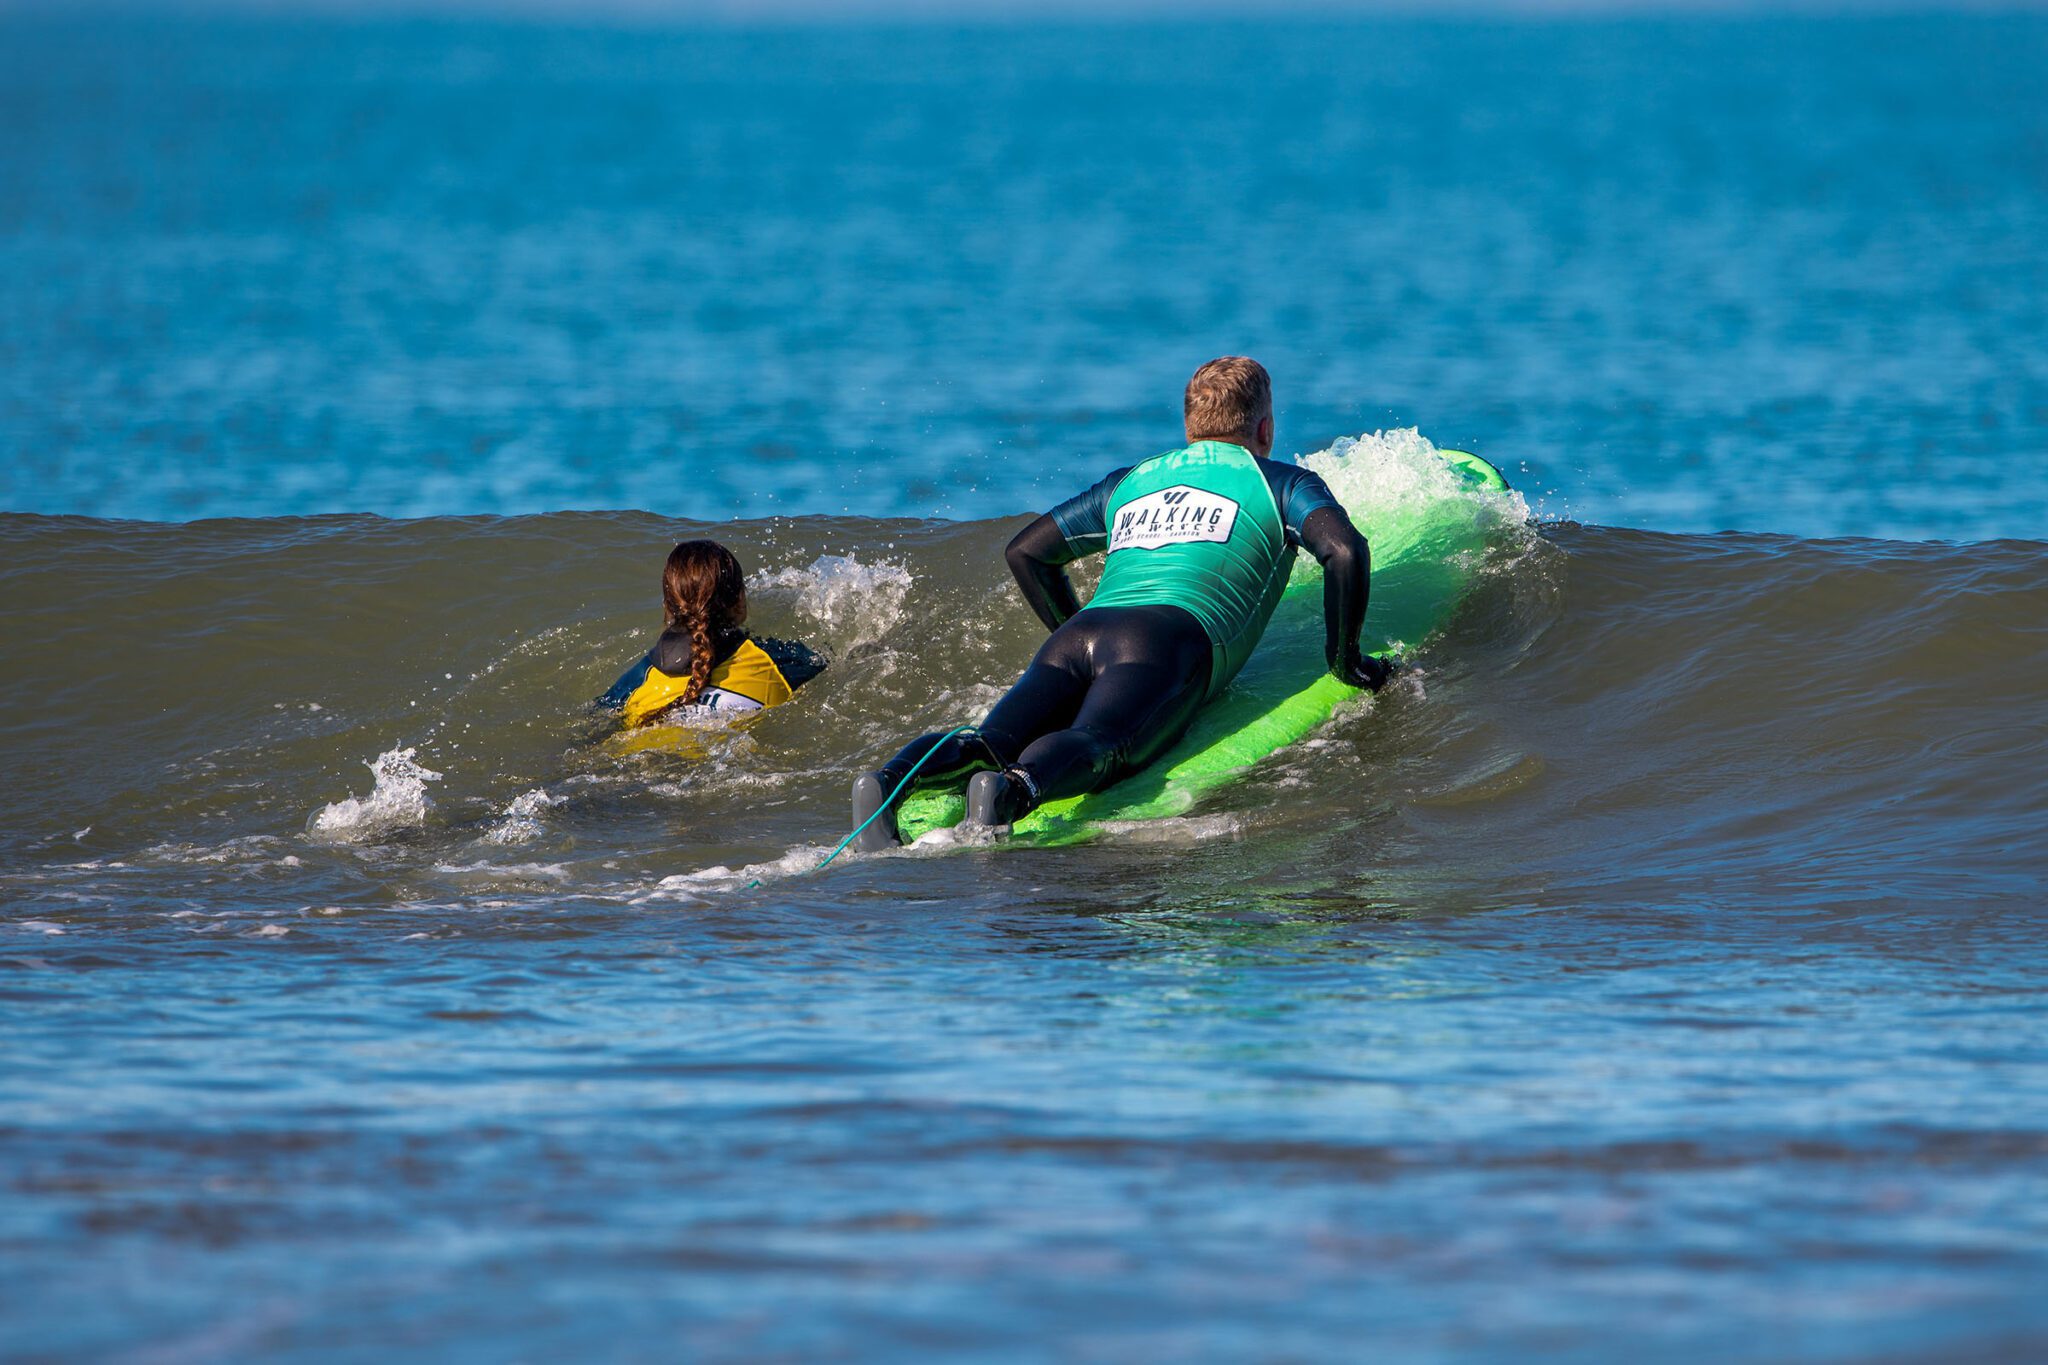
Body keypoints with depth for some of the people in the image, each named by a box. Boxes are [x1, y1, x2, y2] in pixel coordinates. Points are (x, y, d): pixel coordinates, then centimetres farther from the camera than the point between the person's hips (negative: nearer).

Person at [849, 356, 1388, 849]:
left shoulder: (1130, 482, 37)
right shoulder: (1282, 482, 23)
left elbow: (1025, 551, 38)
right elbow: (1345, 550, 4)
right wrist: (1345, 660, 14)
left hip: (1080, 633, 5)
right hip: (1171, 637, -5)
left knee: (994, 744, -19)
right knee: (1096, 746, -32)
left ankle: (890, 780, -49)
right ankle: (1012, 790, -65)